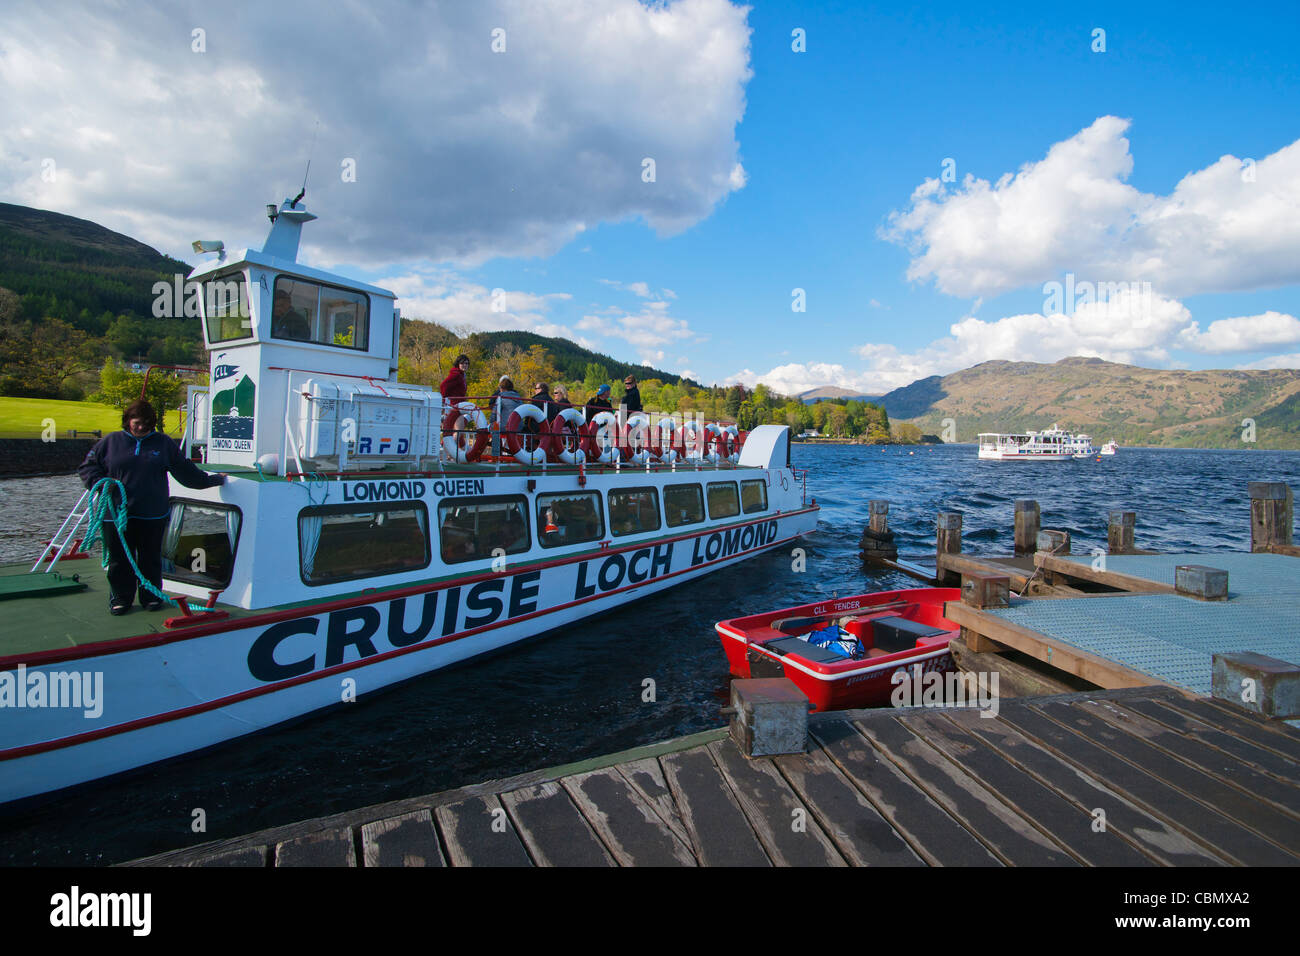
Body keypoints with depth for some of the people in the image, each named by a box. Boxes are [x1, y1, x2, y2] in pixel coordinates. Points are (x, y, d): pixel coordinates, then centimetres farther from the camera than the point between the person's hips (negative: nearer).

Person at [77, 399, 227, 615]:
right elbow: (88, 466, 12)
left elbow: (185, 469, 15)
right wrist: (101, 483, -6)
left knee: (151, 558, 8)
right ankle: (120, 598, 20)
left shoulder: (163, 443, 8)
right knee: (119, 559, 7)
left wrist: (211, 479, 16)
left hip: (153, 516, 0)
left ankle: (151, 596, 20)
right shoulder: (110, 442, 7)